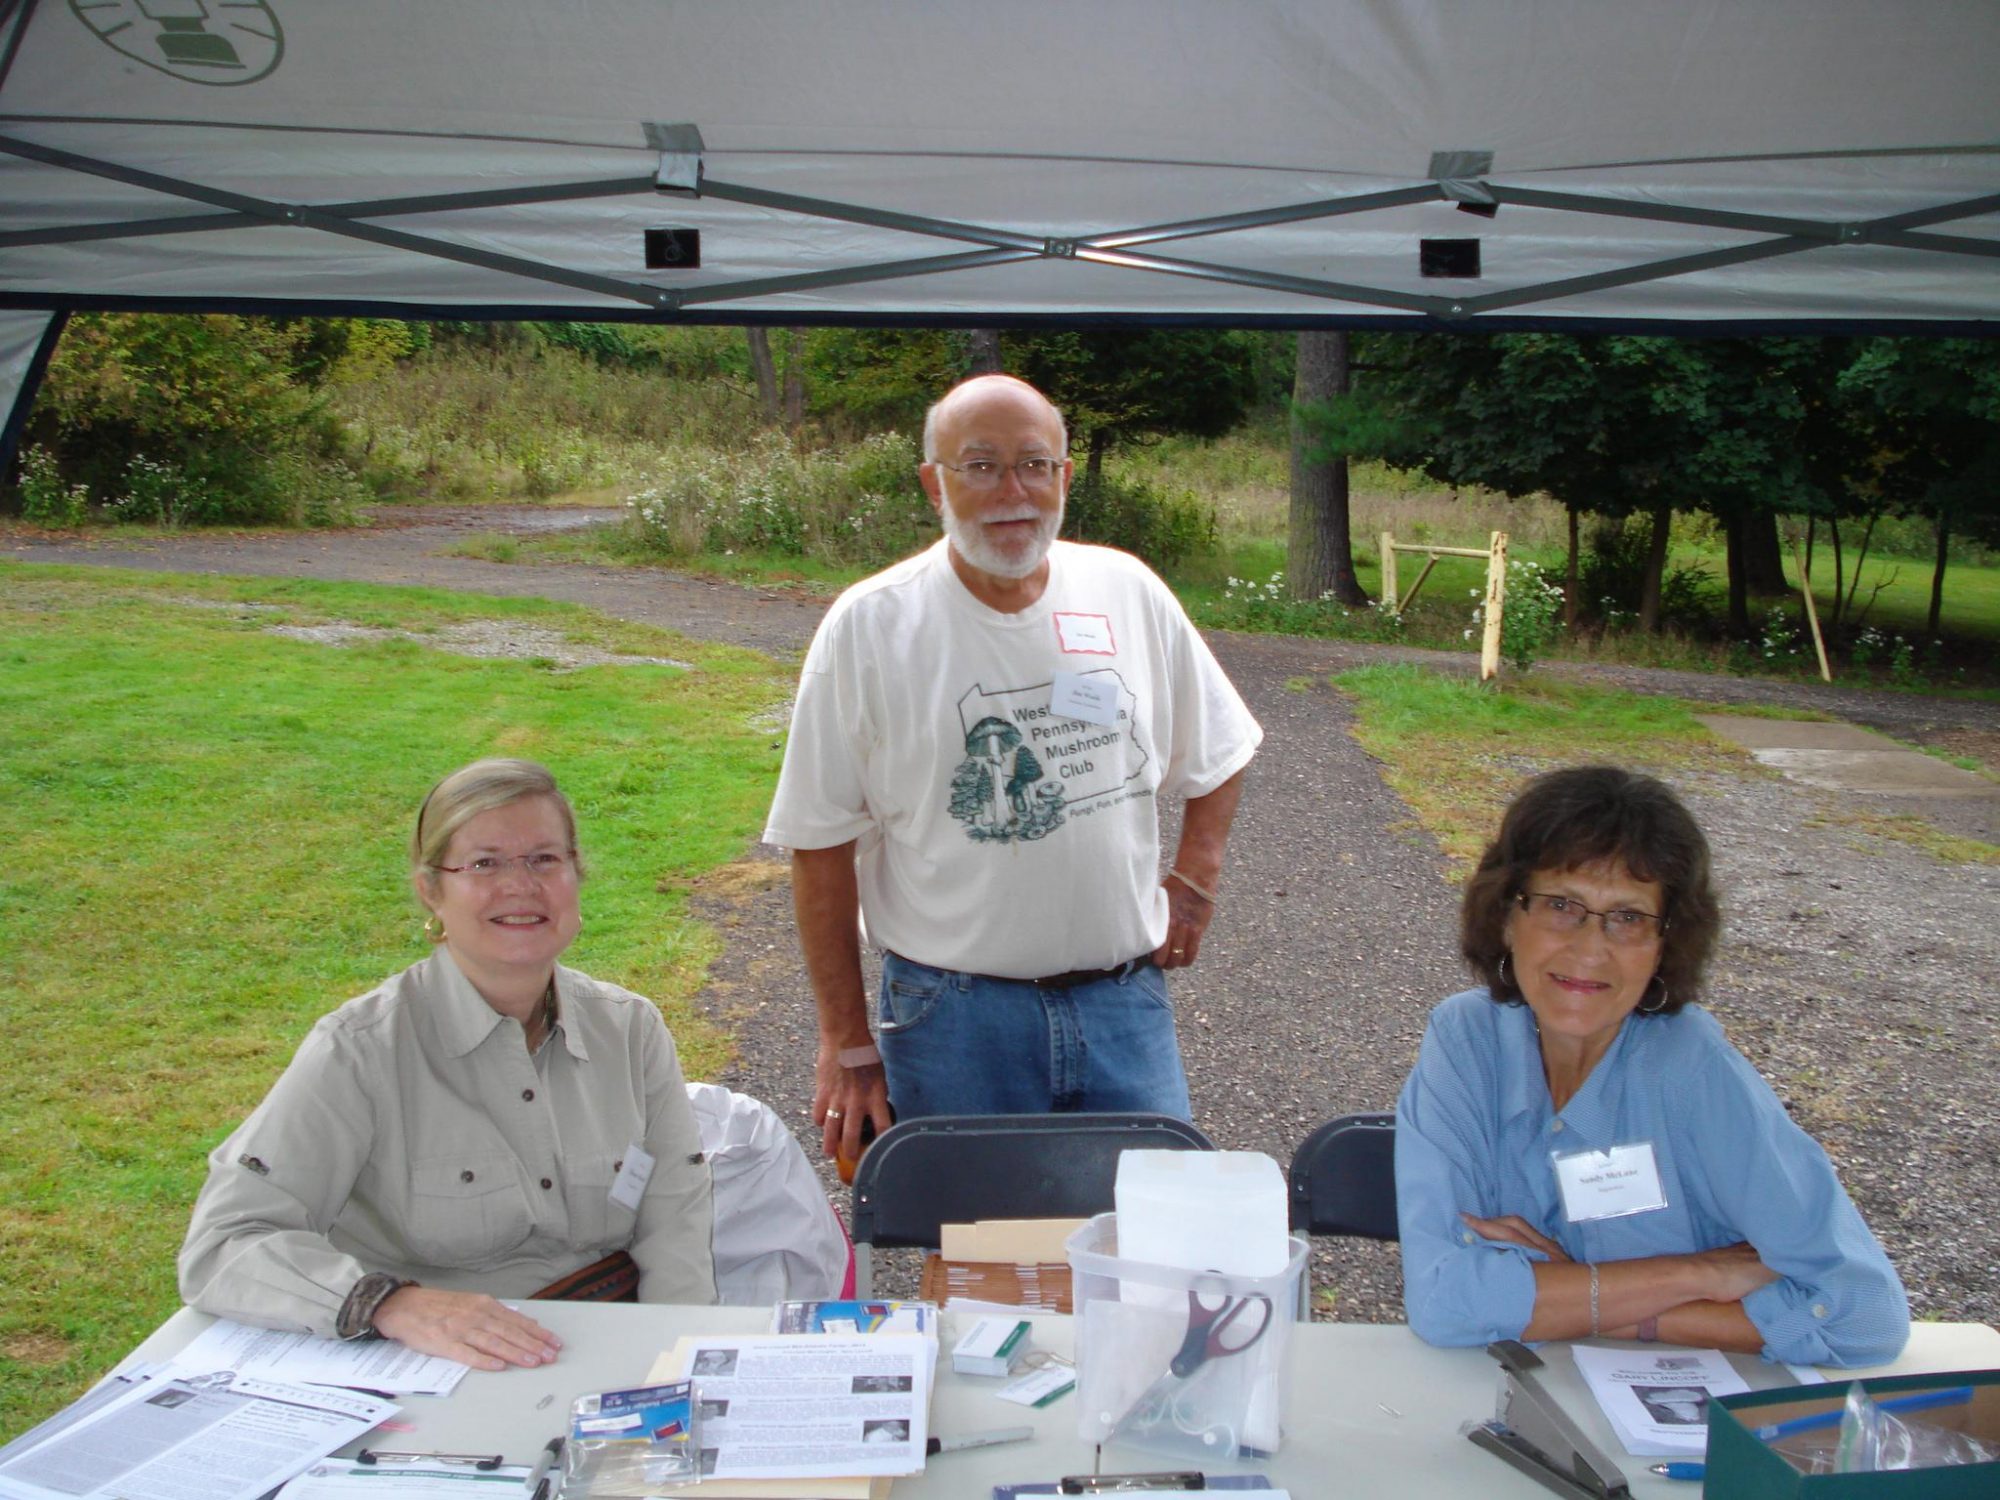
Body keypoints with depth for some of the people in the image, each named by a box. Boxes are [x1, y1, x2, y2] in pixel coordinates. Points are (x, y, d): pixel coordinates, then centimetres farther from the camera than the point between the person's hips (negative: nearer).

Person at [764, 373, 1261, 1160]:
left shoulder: (1129, 592, 3)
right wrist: (846, 1045, -4)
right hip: (954, 1013, -2)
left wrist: (1193, 882, 6)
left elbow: (1216, 756, 18)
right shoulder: (868, 625, -7)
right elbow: (822, 844, -5)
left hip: (1125, 1003, 3)